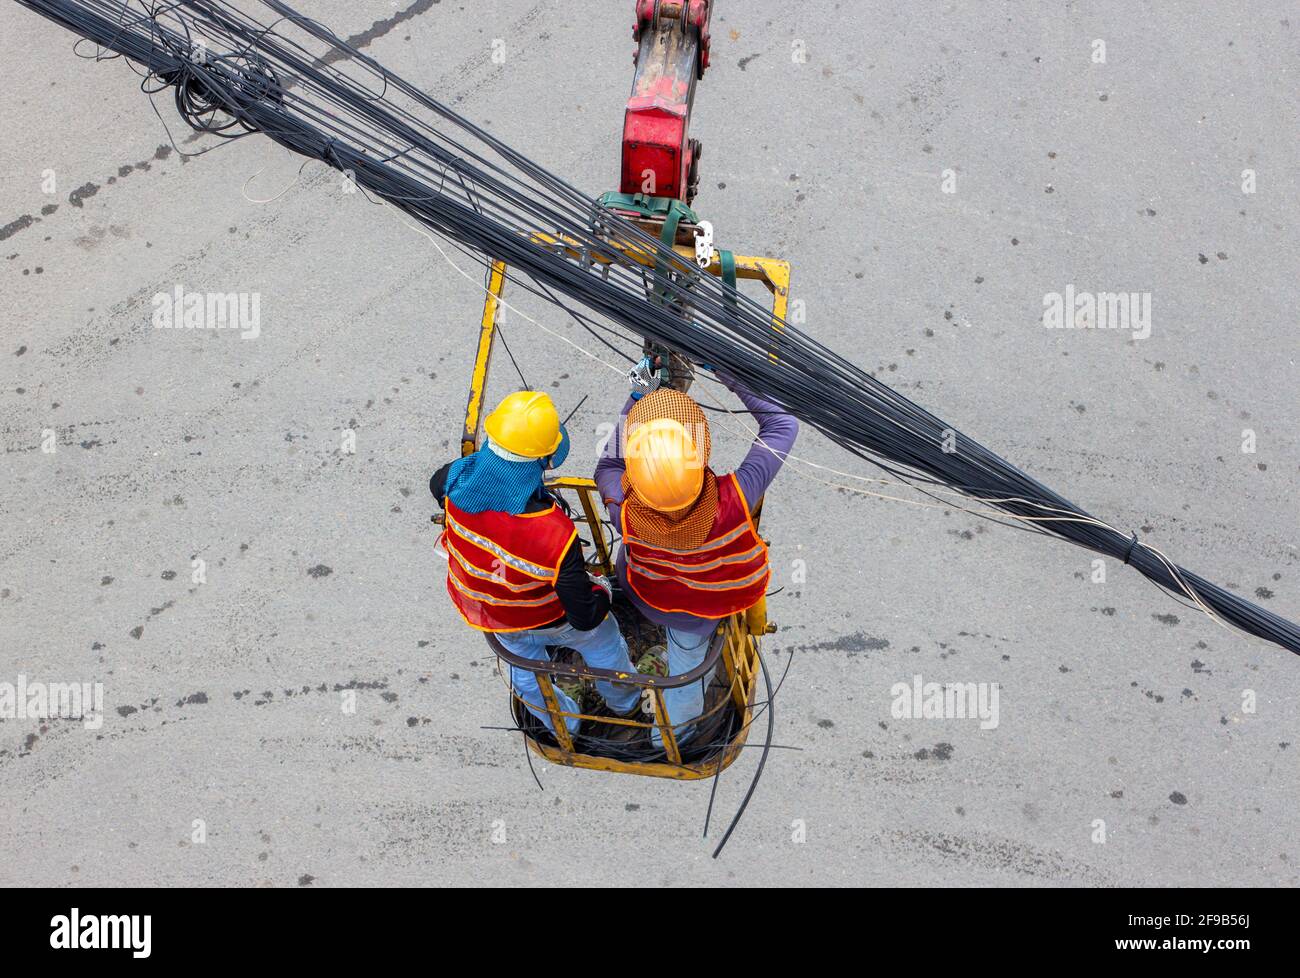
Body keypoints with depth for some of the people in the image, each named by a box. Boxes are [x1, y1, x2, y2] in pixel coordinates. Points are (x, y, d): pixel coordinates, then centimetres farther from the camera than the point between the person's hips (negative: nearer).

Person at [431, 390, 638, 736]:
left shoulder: (456, 479, -35)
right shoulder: (555, 535, -46)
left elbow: (436, 485, -4)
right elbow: (586, 617, -31)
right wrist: (602, 590, -7)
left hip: (476, 605, 4)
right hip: (541, 617, -4)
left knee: (525, 667, 35)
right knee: (601, 638, 32)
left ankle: (562, 725, 64)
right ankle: (624, 701, 63)